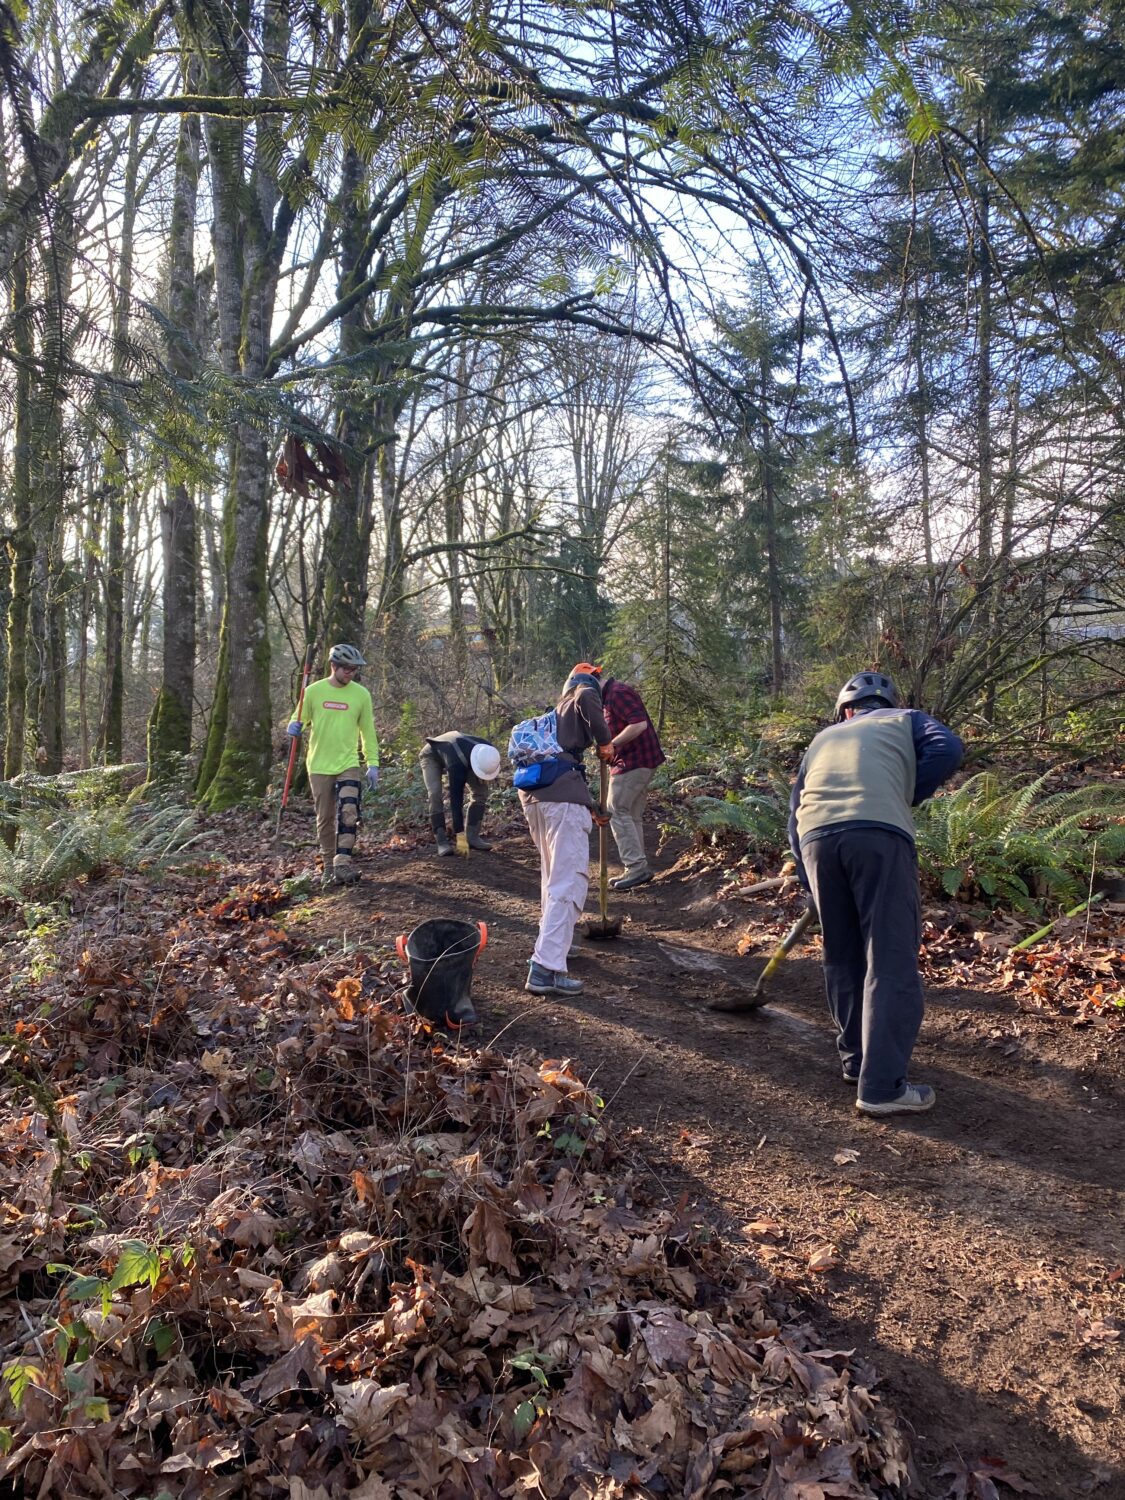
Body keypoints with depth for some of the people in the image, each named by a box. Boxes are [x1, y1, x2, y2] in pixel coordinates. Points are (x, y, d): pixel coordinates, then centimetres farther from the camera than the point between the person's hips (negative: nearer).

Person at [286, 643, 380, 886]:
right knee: (325, 818, 8)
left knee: (349, 814, -16)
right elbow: (301, 720, 8)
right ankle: (330, 866, 20)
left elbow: (368, 732, 5)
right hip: (319, 766, 1)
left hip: (349, 764, 0)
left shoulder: (361, 694, -1)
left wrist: (373, 764, 1)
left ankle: (343, 863, -13)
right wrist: (294, 727, -16)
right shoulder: (313, 691, -2)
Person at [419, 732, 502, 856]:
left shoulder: (489, 752, -28)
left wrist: (482, 779, -22)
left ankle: (472, 836, -4)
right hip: (432, 756, -6)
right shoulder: (457, 764, -46)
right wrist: (460, 836, -43)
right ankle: (442, 841, -20)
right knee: (435, 794, -28)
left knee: (481, 790, -9)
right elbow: (456, 799, -44)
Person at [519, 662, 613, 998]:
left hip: (532, 793, 9)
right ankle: (545, 969, -17)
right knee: (570, 879, -10)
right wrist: (604, 741, -3)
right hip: (559, 794, -9)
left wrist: (590, 809, 45)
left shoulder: (558, 710, 34)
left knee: (553, 872, 26)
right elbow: (588, 698, -18)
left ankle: (550, 942, 37)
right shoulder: (584, 693, 11)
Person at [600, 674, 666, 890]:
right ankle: (637, 869, 15)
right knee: (632, 816, 12)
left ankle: (637, 867, -9)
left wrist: (610, 745, -24)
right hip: (639, 761, 11)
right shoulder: (609, 696, 18)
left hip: (634, 762, -11)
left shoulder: (618, 693, -16)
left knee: (617, 813, -8)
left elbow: (639, 724, -26)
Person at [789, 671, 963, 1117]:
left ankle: (856, 1060, 30)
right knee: (891, 962, 1)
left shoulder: (823, 738, 36)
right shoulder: (907, 720, 27)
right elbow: (947, 749, 4)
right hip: (879, 832, -4)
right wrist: (905, 796, 14)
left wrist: (811, 885, 34)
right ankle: (881, 1086, 1)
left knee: (841, 958, 19)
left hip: (816, 837, 4)